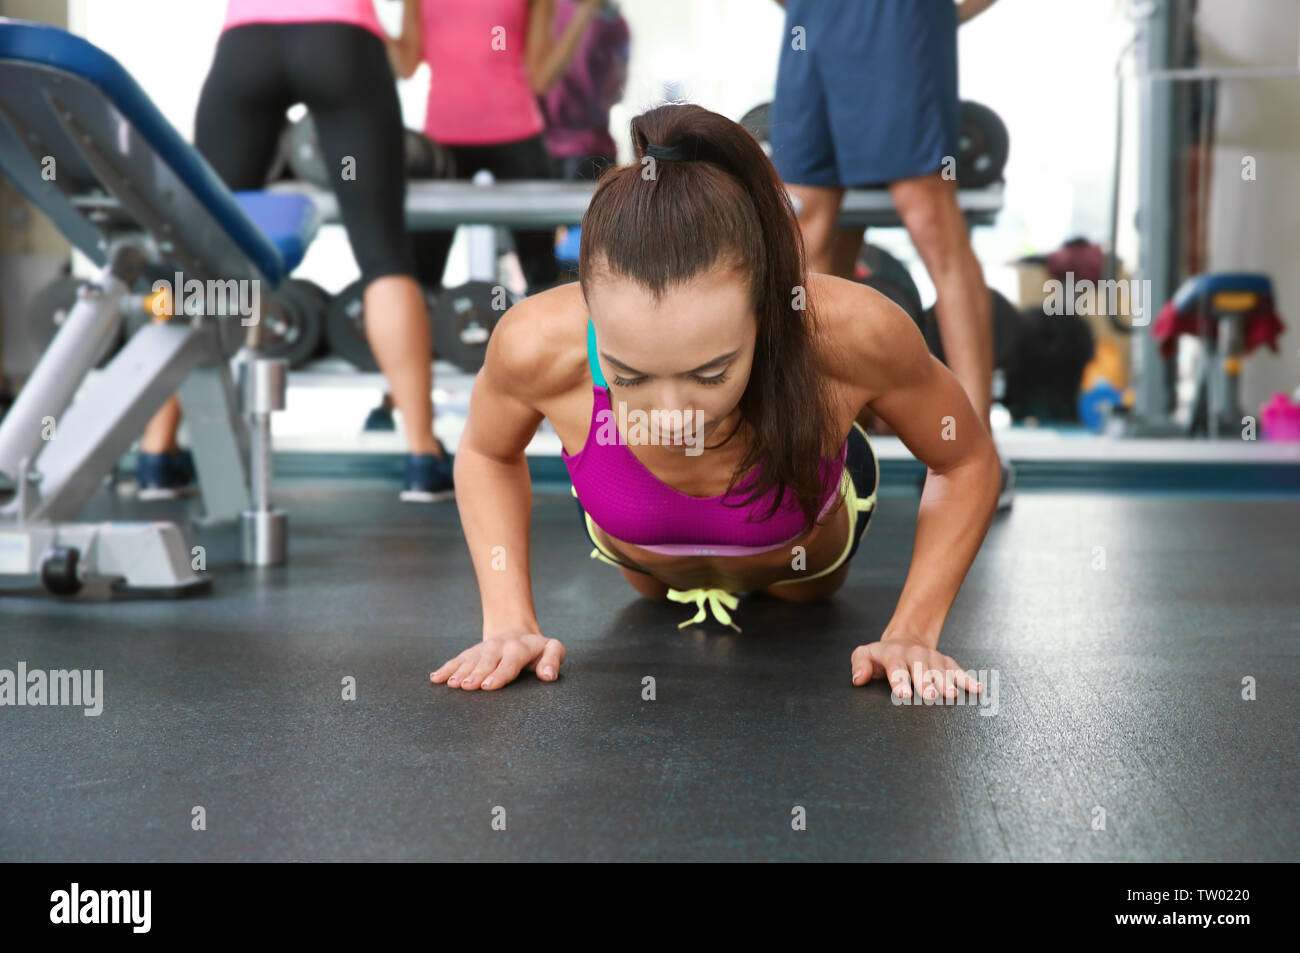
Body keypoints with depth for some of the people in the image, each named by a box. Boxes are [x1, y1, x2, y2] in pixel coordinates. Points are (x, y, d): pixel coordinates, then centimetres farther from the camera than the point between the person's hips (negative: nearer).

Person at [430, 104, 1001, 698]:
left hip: (803, 556, 0)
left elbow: (969, 462, -23)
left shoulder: (853, 334, -47)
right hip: (640, 560, 0)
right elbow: (486, 454, -16)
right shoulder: (536, 344, -43)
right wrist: (509, 622, -24)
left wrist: (909, 634, -30)